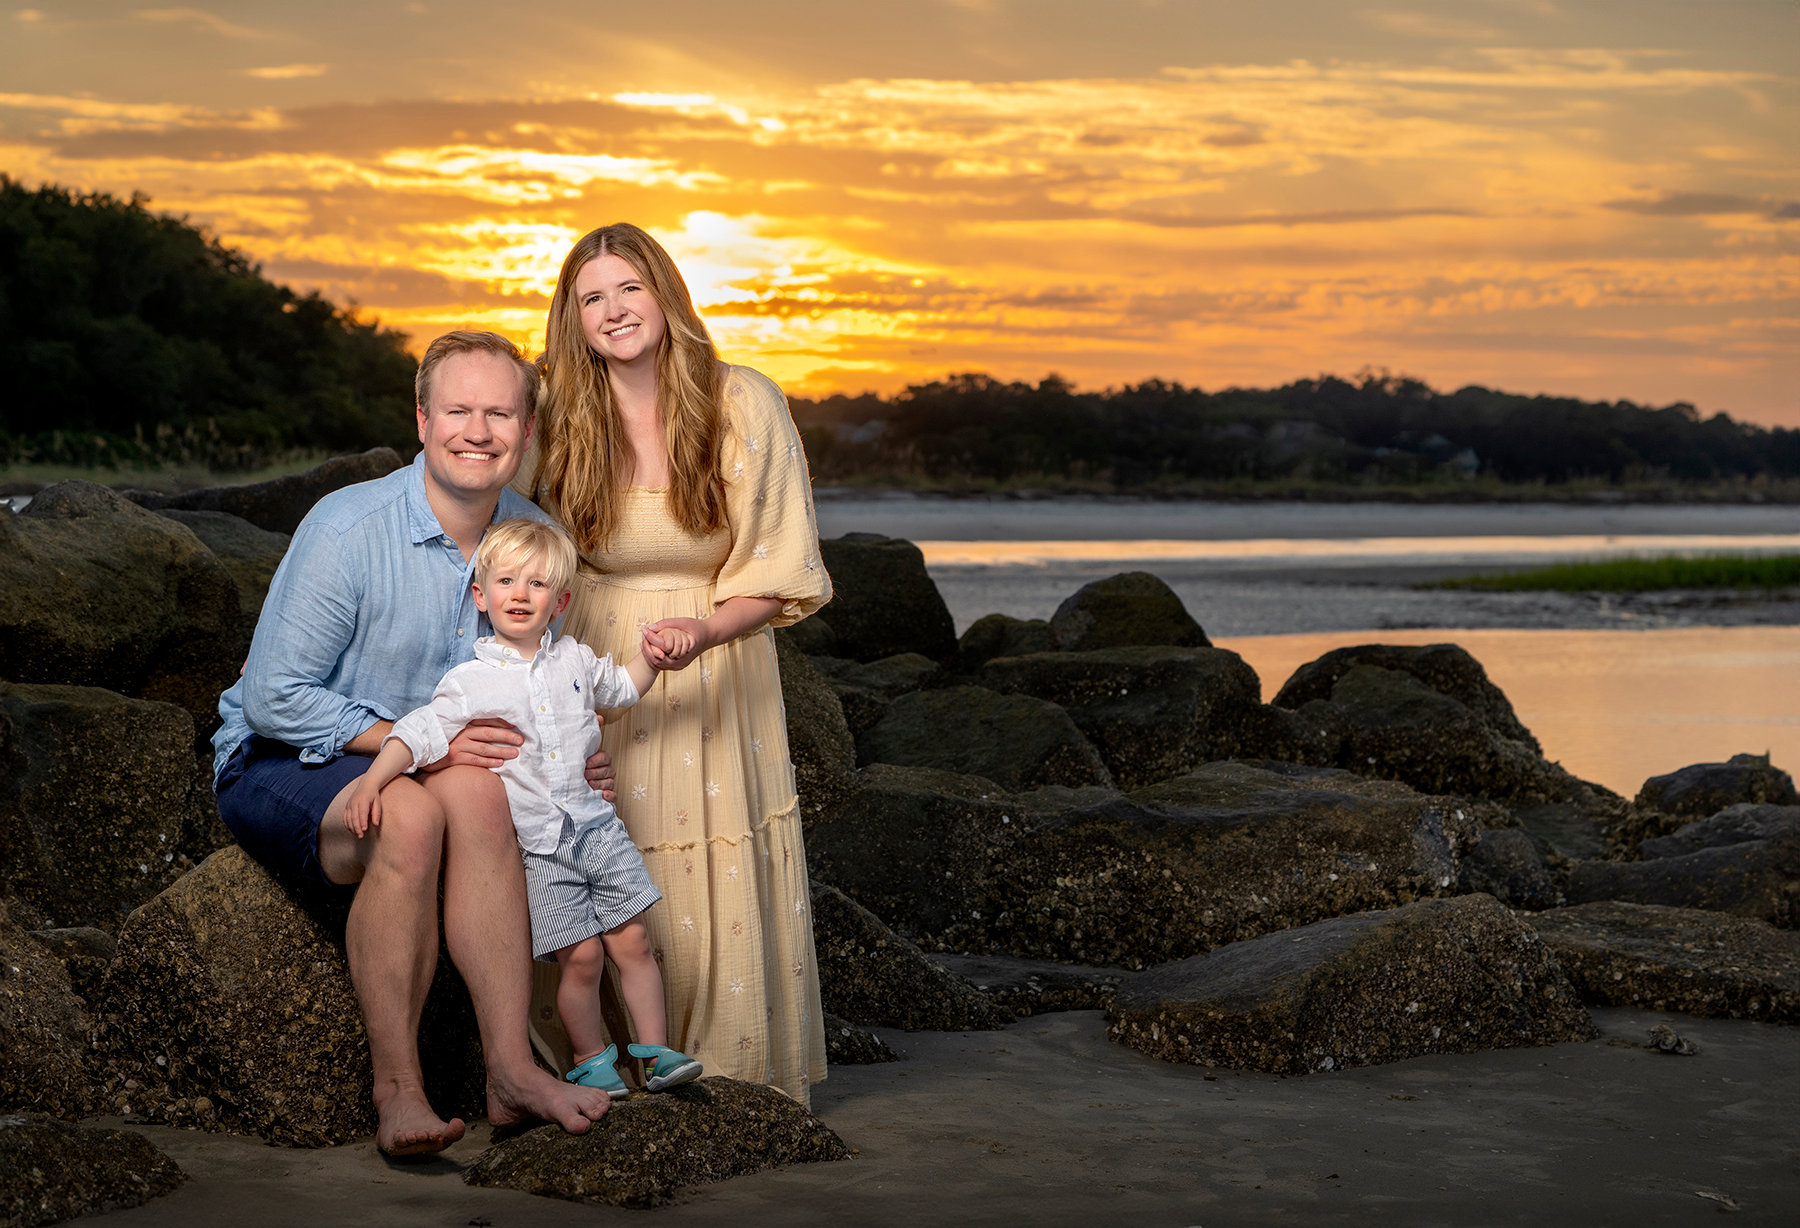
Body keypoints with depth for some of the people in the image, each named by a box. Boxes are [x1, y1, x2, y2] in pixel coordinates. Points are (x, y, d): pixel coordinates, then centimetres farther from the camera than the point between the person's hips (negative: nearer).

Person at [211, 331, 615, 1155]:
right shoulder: (347, 529, -19)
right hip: (277, 765, -4)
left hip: (421, 765, 5)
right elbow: (274, 699, -17)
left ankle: (510, 1068, -31)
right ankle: (395, 1090, -28)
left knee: (477, 791, -31)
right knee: (408, 815, -36)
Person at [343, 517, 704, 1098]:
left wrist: (652, 658, 10)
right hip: (539, 846, -3)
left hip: (597, 825, 4)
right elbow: (419, 732, -12)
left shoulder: (573, 660, 8)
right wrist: (371, 781, -25)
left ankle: (657, 1051, 13)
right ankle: (591, 1059, 14)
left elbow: (619, 688, 27)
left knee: (631, 941, 2)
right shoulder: (471, 682, -5)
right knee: (581, 955, -5)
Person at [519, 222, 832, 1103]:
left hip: (715, 668, 0)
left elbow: (781, 570, -2)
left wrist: (704, 627, -19)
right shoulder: (555, 416, -3)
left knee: (725, 887, -3)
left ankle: (732, 1078, 12)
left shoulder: (745, 406, -6)